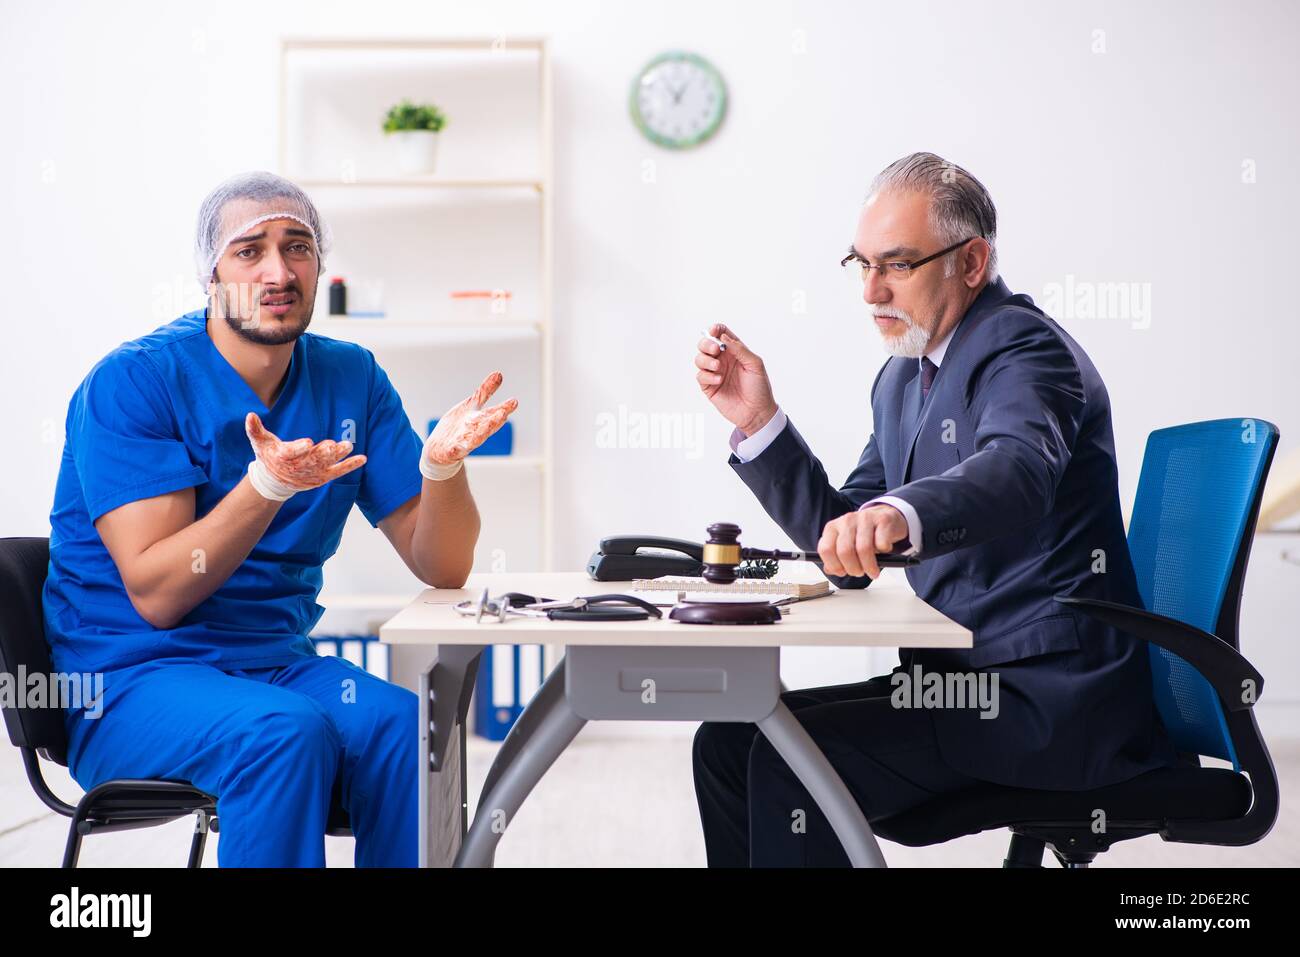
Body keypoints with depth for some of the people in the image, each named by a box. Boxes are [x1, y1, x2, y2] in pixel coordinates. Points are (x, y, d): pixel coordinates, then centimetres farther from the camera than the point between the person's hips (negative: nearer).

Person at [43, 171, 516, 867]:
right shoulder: (132, 382, -10)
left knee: (405, 725, -26)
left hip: (277, 663, 4)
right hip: (132, 677, -4)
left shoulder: (352, 380, 5)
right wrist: (267, 484, -31)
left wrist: (441, 464, -19)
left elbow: (441, 568, 1)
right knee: (289, 732, -33)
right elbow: (155, 594, -17)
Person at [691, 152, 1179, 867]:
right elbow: (847, 554, 14)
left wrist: (902, 514, -57)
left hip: (1051, 699, -9)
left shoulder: (1023, 346, -13)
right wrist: (757, 420, 6)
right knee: (726, 741, 2)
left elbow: (1018, 473, -36)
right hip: (961, 677, 9)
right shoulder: (902, 376, 15)